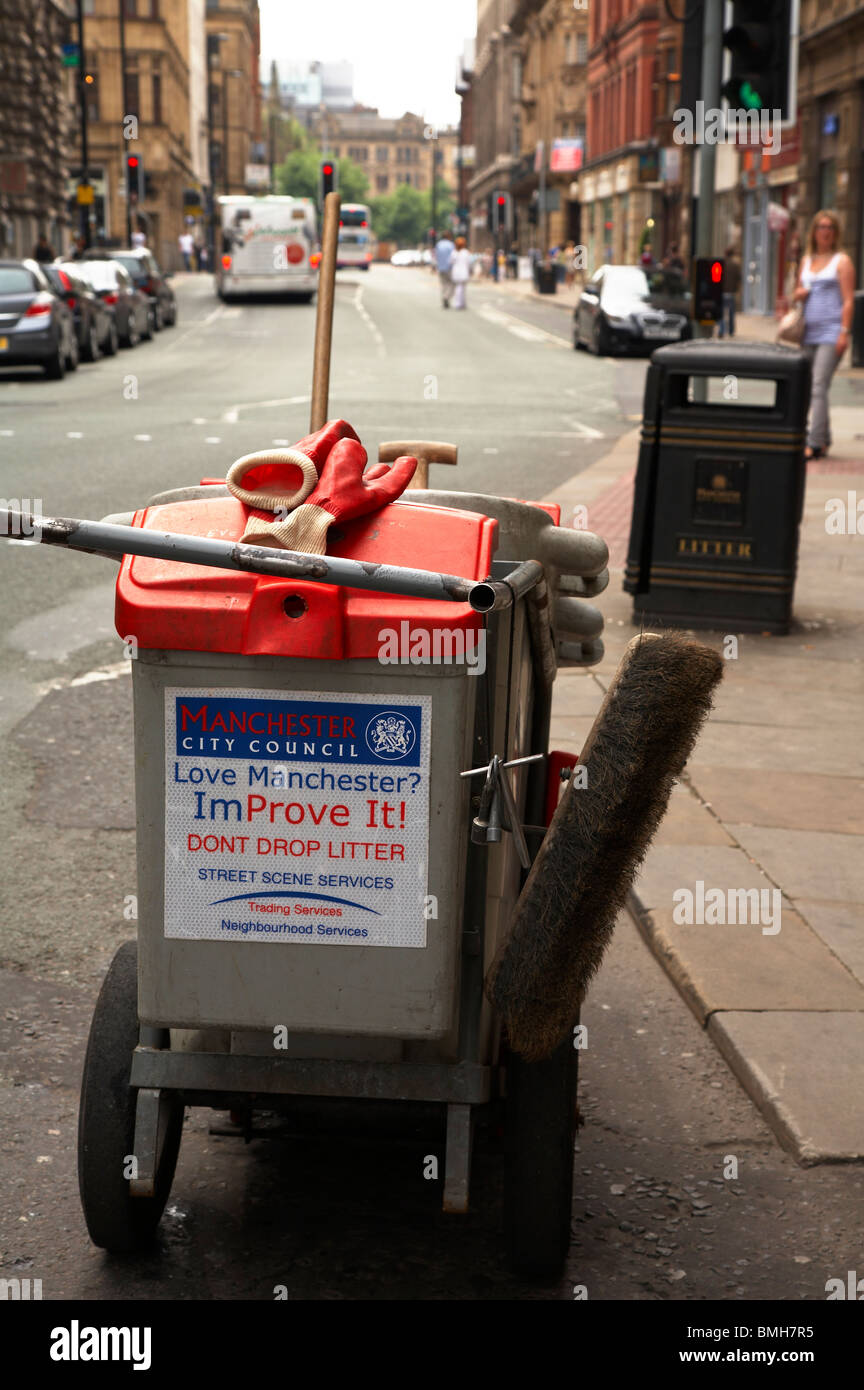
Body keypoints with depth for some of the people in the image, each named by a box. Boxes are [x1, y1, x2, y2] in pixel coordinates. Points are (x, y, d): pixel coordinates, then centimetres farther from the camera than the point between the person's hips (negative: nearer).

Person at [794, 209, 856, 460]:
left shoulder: (842, 261, 1)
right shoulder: (807, 261, 18)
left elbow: (848, 300, -5)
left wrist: (844, 332, -15)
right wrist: (798, 295, 3)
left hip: (831, 332, -6)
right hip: (809, 333, 6)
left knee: (819, 387, -15)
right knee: (809, 388, 7)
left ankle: (815, 444, -18)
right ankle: (824, 439, 18)